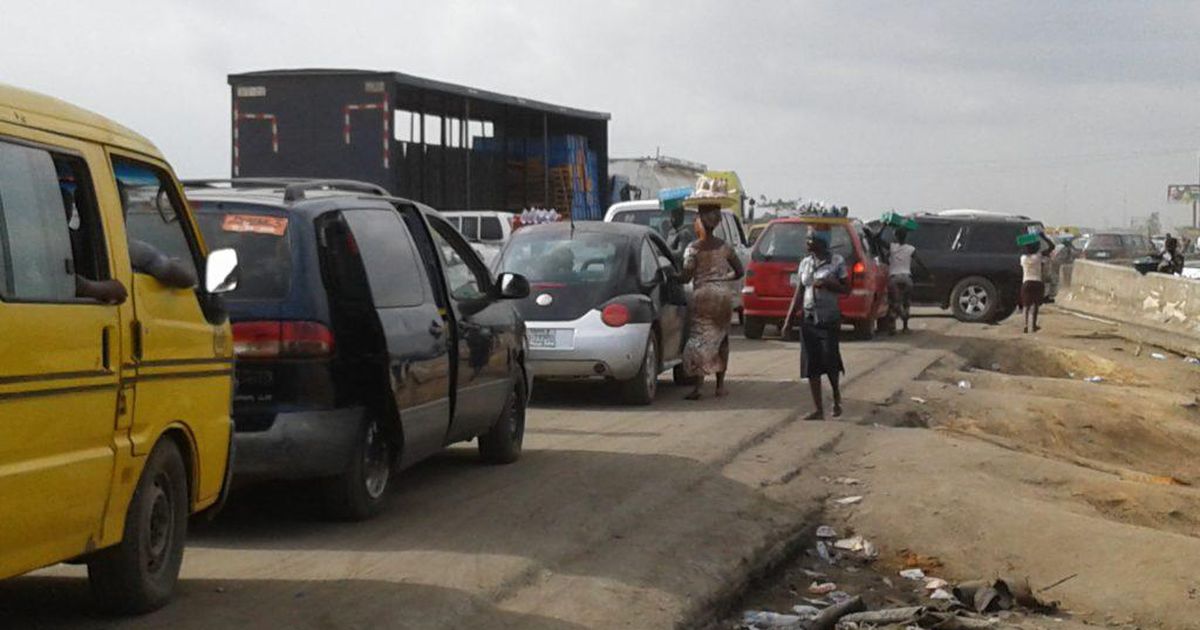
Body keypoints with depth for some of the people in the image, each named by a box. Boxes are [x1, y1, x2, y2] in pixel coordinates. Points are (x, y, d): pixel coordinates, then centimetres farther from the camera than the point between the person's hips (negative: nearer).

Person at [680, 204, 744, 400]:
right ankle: (720, 385, 15)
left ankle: (698, 383, -20)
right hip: (724, 295, 4)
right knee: (721, 338, 14)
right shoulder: (724, 246, 9)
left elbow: (686, 276, -12)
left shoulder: (693, 248, -5)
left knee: (699, 338, -6)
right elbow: (739, 271, 14)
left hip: (703, 294, -4)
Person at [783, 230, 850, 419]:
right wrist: (789, 318, 7)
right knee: (811, 364, 0)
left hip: (829, 318, -4)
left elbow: (846, 289, -2)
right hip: (808, 317, 4)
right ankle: (818, 410, 5)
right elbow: (799, 294, 12)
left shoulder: (836, 262, -2)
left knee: (829, 359, -7)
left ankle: (837, 397, 22)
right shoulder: (805, 263, 10)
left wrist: (827, 284, -18)